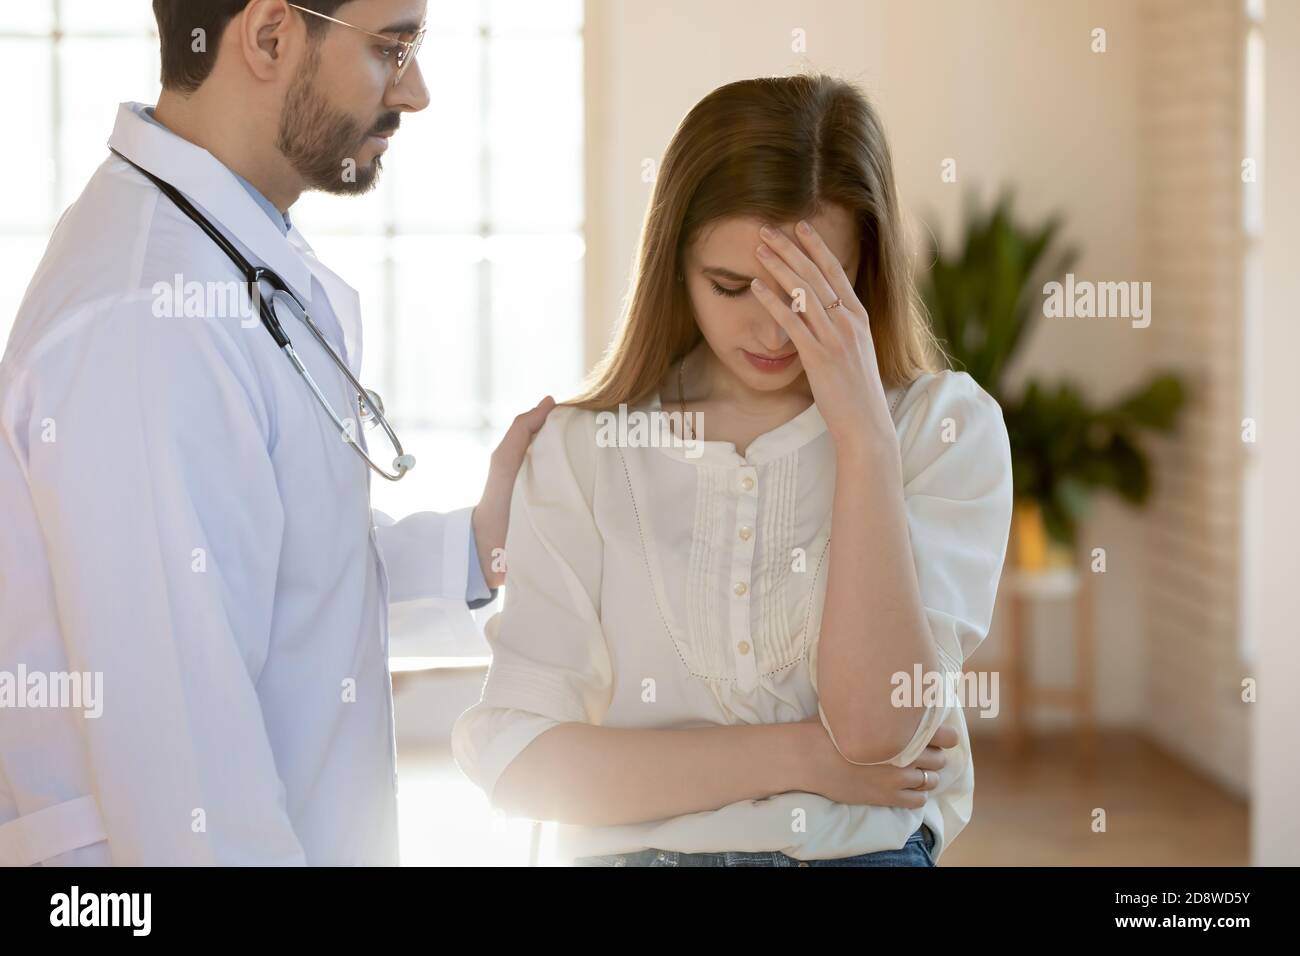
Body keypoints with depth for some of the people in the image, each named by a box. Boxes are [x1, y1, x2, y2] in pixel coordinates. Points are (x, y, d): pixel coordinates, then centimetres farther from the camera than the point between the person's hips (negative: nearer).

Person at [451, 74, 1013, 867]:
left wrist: (863, 433, -20)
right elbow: (516, 760, -11)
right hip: (635, 850, 0)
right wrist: (796, 757, -14)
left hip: (868, 847, 0)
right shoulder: (582, 450, -5)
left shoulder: (945, 426, -6)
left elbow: (877, 728, -17)